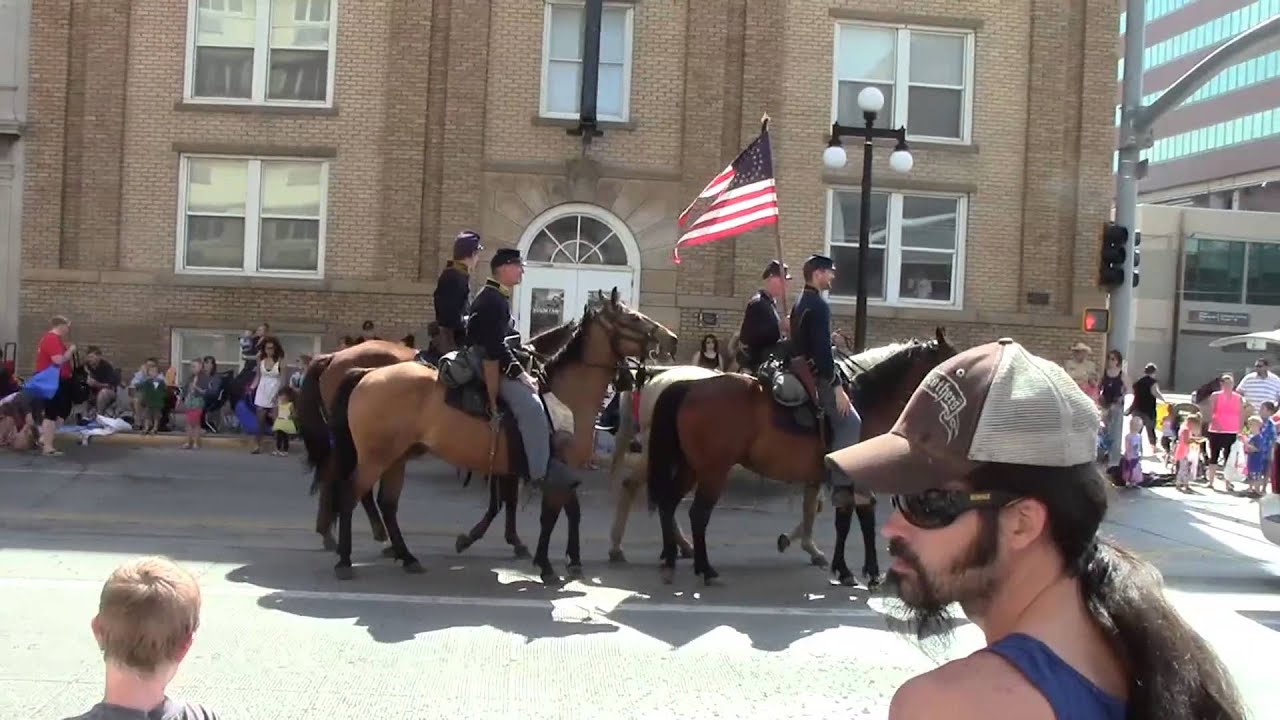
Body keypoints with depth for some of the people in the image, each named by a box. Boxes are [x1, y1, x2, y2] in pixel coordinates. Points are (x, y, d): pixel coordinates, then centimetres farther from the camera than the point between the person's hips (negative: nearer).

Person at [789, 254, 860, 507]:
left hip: (803, 374, 10)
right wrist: (837, 386, -22)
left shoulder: (801, 303, 16)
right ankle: (841, 486, -15)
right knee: (851, 423, -10)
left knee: (842, 421, 16)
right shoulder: (818, 305, -16)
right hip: (816, 376, -10)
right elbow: (822, 349, -22)